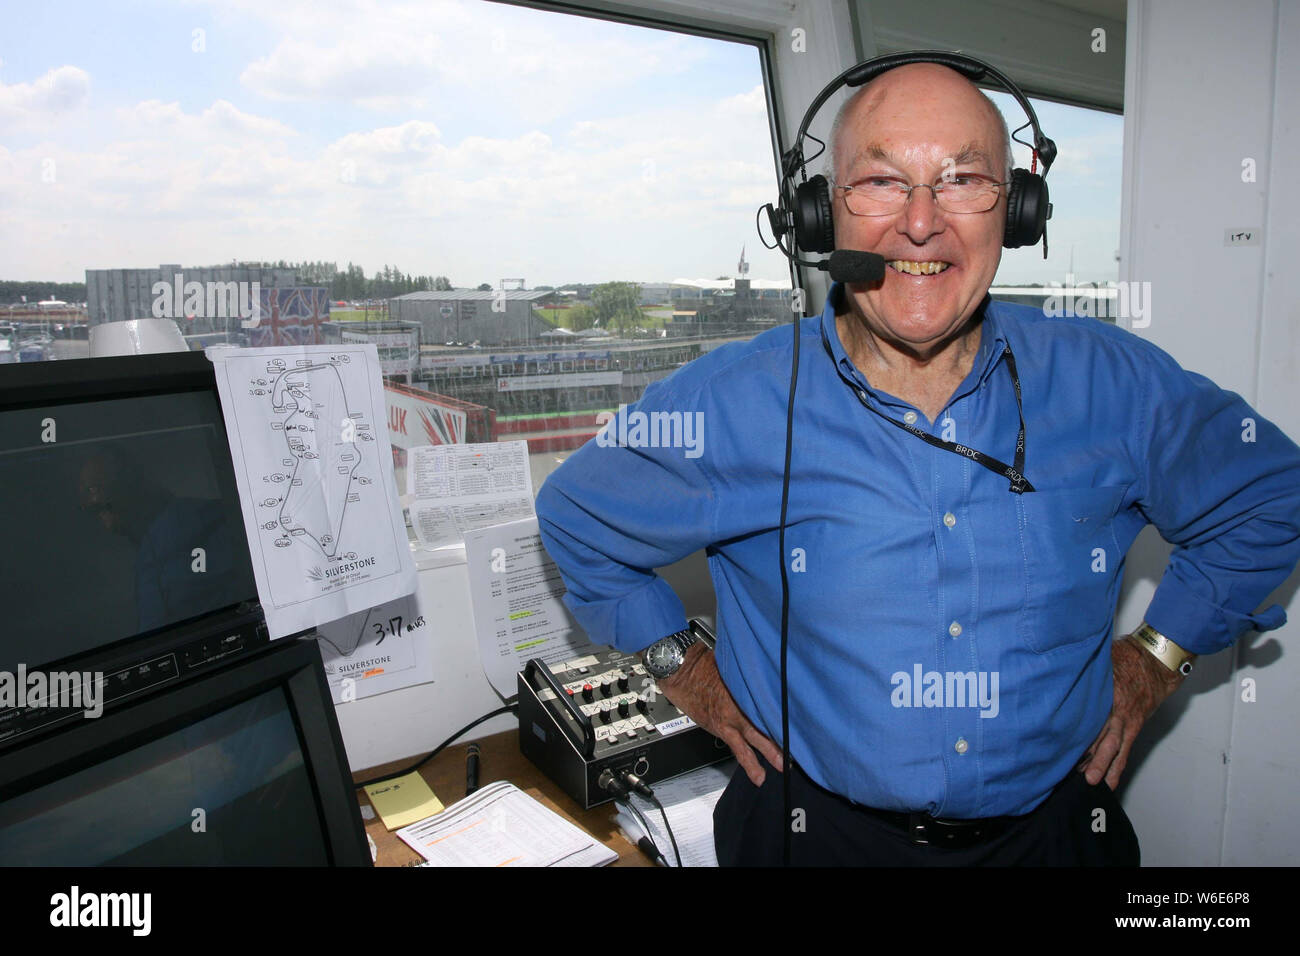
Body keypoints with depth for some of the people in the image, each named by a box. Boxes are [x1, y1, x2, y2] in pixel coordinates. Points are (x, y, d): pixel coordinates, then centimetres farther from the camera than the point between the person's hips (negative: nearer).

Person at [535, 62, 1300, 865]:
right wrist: (680, 665, -1)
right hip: (820, 826, -1)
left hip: (1053, 825, 3)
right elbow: (578, 516, 0)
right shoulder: (733, 405, -16)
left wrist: (1161, 655, 3)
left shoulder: (1115, 386, -9)